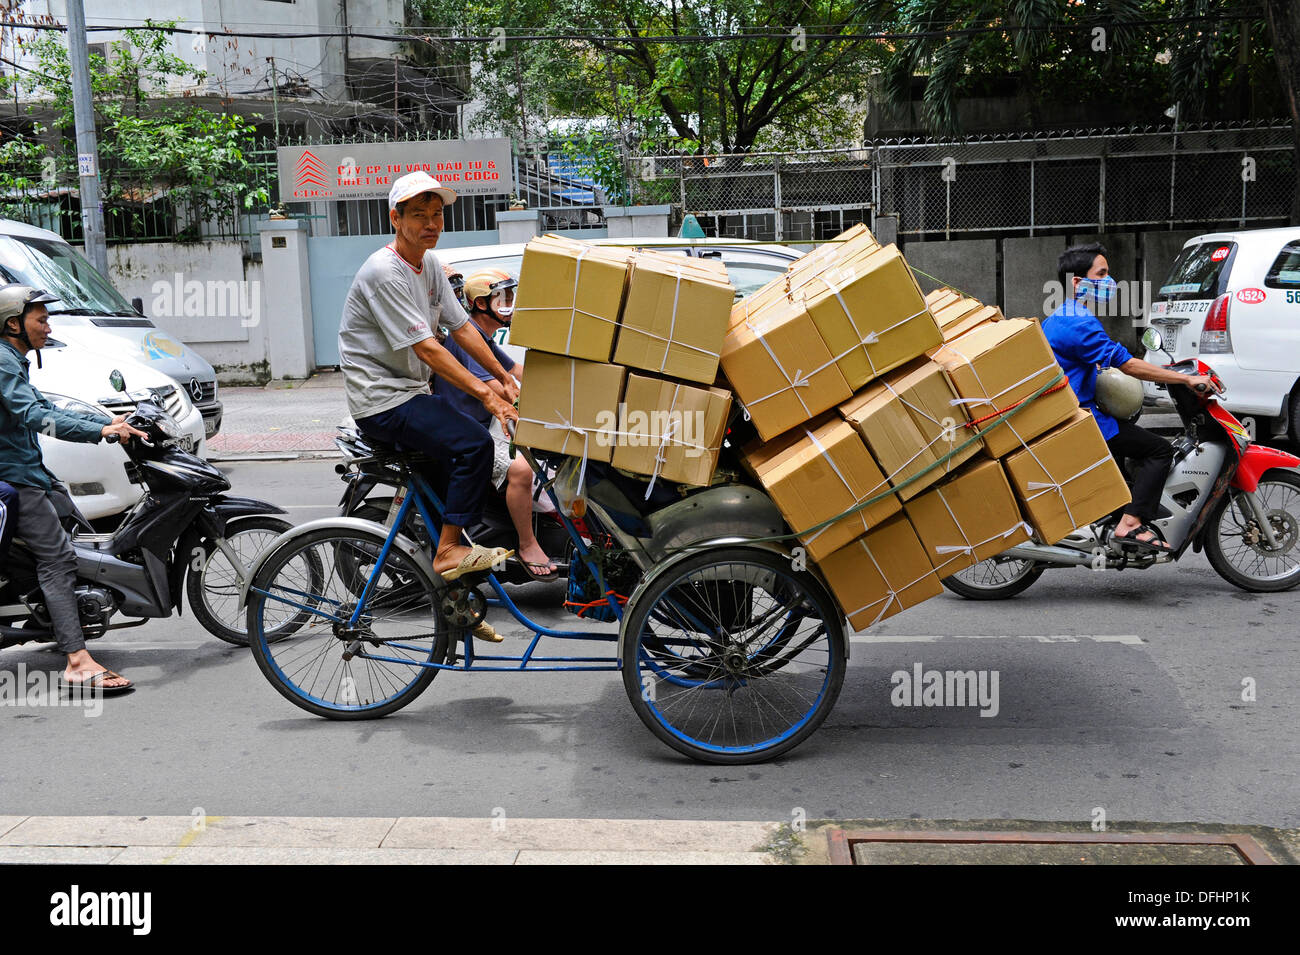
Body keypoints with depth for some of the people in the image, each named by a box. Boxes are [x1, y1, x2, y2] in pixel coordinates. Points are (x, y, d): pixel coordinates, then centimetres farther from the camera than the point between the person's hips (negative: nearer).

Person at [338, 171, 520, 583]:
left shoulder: (430, 264, 9)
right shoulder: (384, 272, -20)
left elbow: (461, 327, 11)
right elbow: (426, 349, -24)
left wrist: (503, 378, 3)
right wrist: (483, 392, -26)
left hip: (413, 392, 9)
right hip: (381, 401, -9)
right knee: (474, 443, -21)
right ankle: (450, 551, -13)